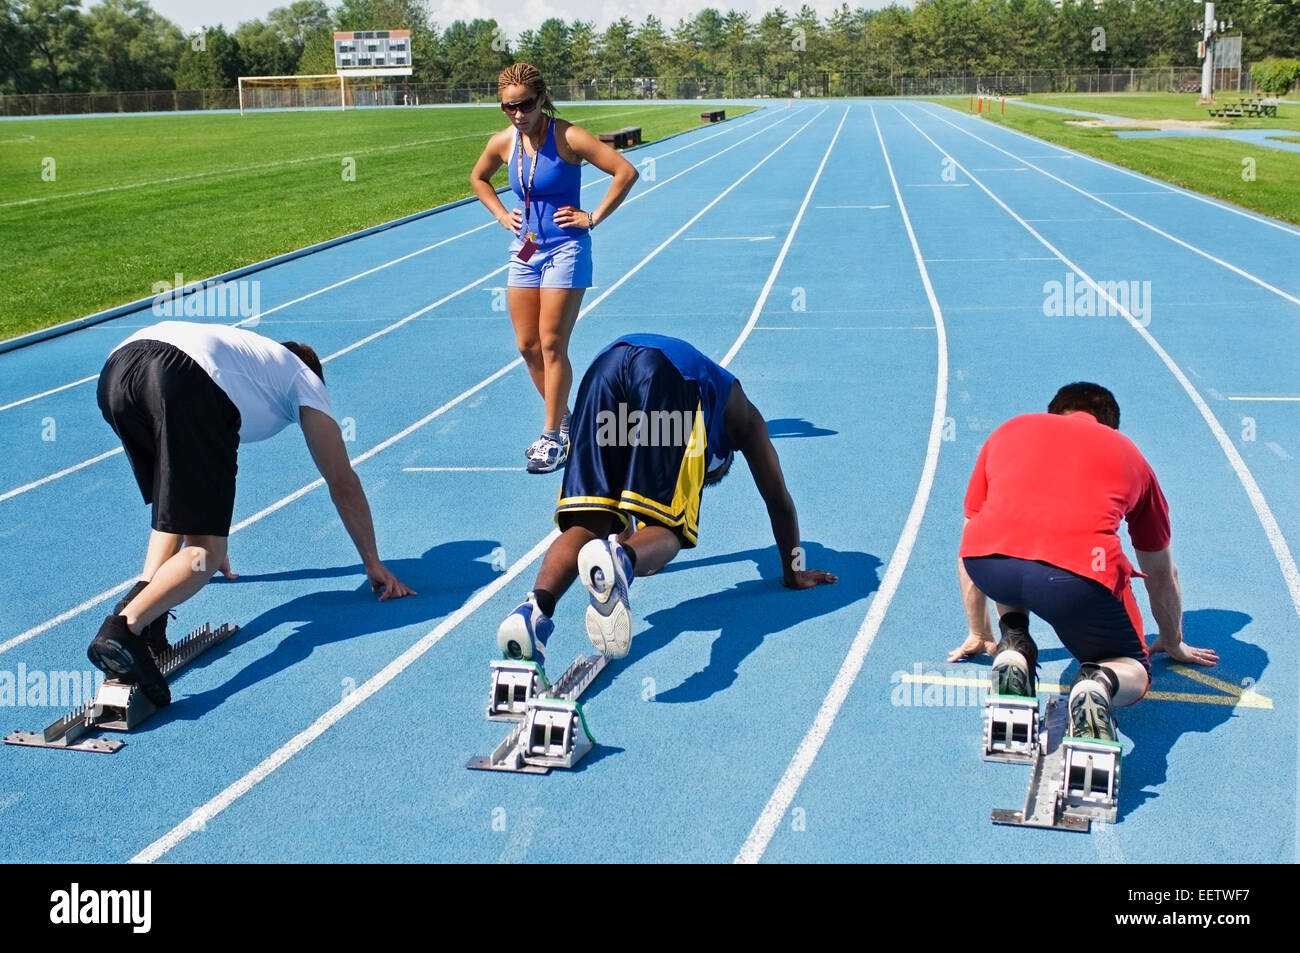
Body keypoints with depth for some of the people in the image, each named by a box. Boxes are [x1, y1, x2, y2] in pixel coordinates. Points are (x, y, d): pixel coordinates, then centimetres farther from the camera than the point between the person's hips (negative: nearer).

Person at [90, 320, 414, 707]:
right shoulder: (305, 378, 31)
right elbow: (343, 483, 31)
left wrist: (204, 535, 68)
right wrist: (373, 564, 39)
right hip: (186, 383, -6)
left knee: (177, 506, 28)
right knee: (206, 552, -3)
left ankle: (144, 594, 3)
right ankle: (124, 628, -27)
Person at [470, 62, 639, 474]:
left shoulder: (567, 137, -15)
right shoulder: (503, 142, 1)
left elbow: (626, 172, -18)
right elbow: (478, 178, 22)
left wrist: (593, 218, -14)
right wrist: (501, 214, 9)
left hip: (565, 250, -6)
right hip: (525, 250, 6)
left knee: (552, 345, -7)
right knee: (527, 346, 6)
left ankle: (554, 437, 2)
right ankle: (562, 420, 24)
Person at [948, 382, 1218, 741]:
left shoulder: (1011, 429, 33)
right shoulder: (1128, 453, 31)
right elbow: (1161, 575, 43)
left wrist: (979, 635, 53)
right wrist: (1174, 644, 62)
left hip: (989, 564, 2)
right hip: (1080, 576, -1)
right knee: (1134, 674, 24)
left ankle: (1013, 647, 14)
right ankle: (1100, 683, -10)